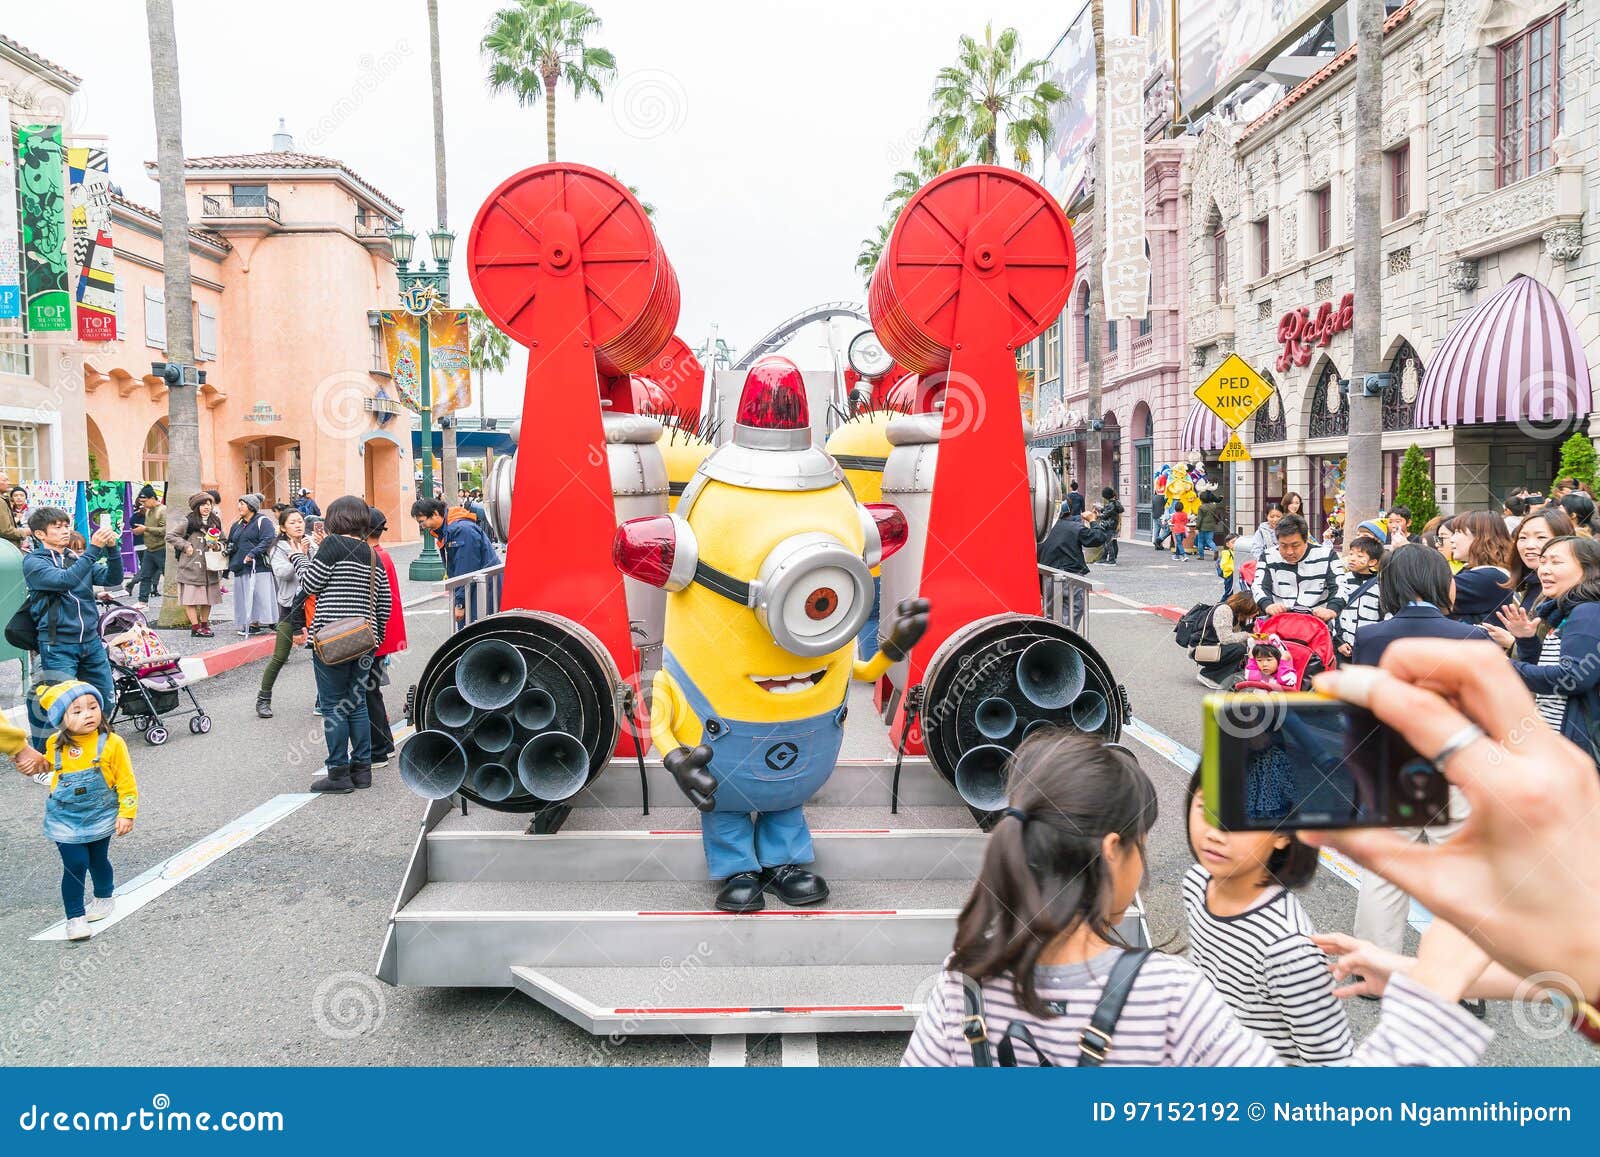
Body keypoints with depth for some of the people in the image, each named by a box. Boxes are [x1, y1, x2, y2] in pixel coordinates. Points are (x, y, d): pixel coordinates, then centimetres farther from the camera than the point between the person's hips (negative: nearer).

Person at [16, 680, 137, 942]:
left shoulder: (112, 743, -16)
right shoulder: (55, 745, -9)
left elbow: (126, 782, -10)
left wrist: (126, 813, -11)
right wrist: (34, 769, 0)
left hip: (100, 815, -1)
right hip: (65, 817, 1)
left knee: (97, 861, 14)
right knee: (75, 864, -6)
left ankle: (104, 898, 40)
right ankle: (75, 916, 5)